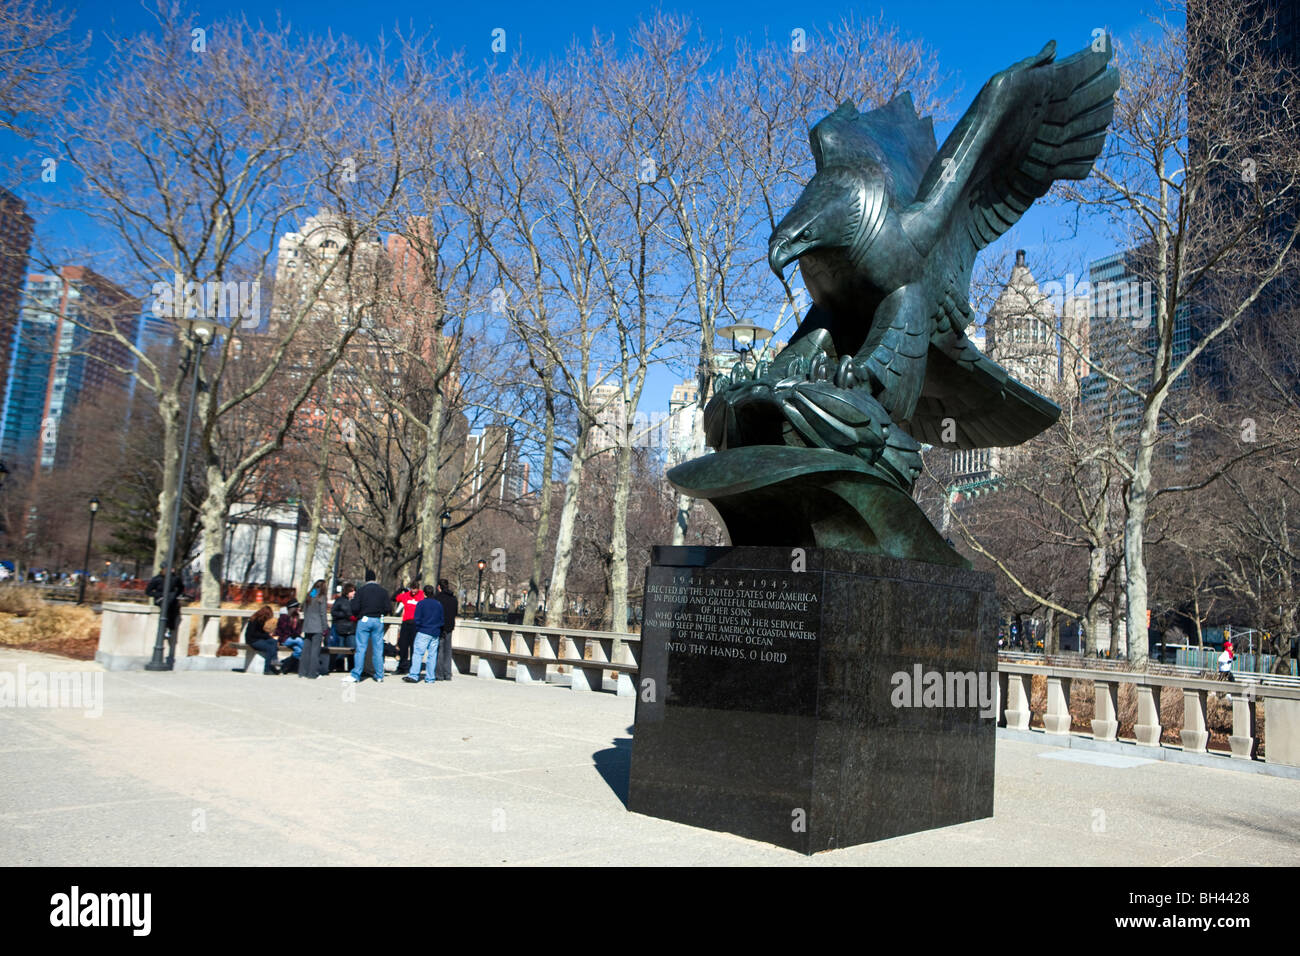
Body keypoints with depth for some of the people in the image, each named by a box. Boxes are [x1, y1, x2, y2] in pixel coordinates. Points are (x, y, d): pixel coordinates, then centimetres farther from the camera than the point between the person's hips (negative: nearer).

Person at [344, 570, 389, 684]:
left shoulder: (361, 590, -4)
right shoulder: (383, 591, 3)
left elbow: (355, 607, -9)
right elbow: (388, 607, -1)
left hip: (364, 620, -2)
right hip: (378, 621, 2)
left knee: (361, 648, 0)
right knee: (378, 649, 6)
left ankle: (356, 675, 0)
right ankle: (379, 676, 8)